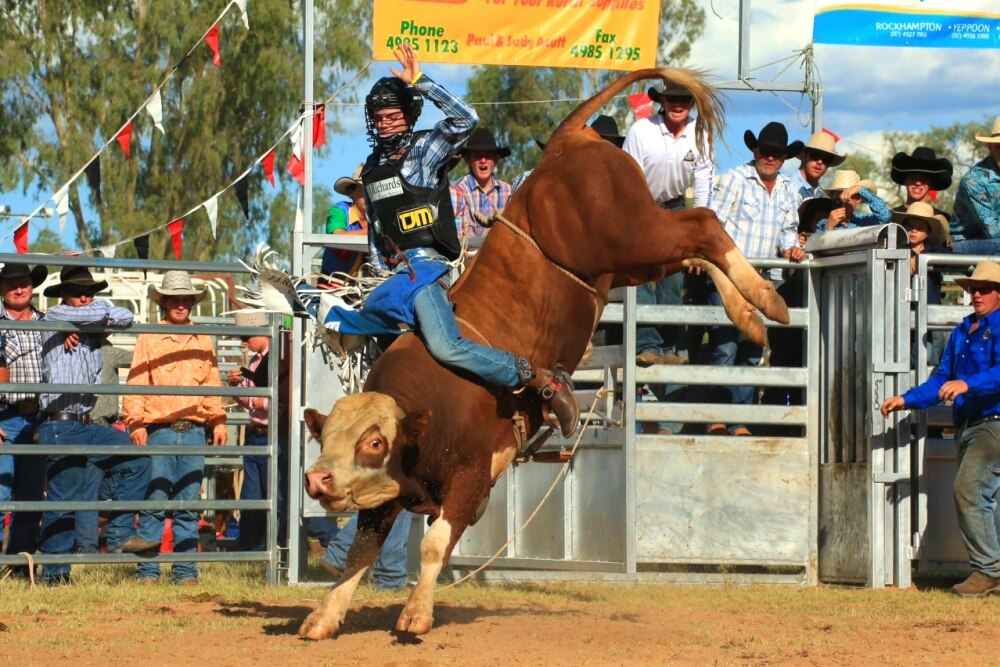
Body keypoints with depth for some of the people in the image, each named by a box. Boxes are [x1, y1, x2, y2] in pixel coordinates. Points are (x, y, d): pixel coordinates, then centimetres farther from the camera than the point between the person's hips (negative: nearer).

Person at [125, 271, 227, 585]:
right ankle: (148, 571, -2)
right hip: (159, 431, -3)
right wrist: (136, 423, -7)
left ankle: (186, 570, 6)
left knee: (188, 506, 3)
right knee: (154, 502, -6)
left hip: (194, 431, 3)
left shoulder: (203, 341, 16)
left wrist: (218, 422, 9)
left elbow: (213, 384, 18)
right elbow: (136, 383, 3)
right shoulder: (148, 339, 7)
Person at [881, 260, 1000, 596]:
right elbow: (941, 379, 22)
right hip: (966, 426, 9)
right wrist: (906, 400, 10)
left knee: (968, 489, -19)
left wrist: (968, 384, -35)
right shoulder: (961, 332, 19)